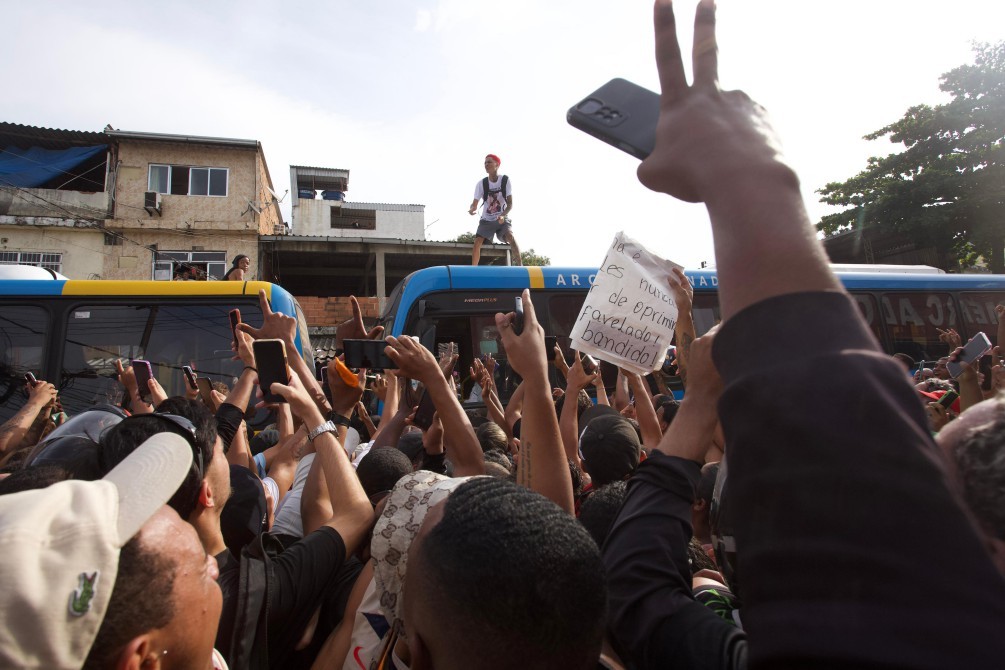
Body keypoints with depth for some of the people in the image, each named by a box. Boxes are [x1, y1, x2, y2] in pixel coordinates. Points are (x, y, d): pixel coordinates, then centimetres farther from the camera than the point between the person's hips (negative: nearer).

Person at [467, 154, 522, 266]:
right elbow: (475, 204, -6)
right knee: (477, 242, -17)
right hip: (486, 220, 2)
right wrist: (471, 209, -31)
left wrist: (503, 215, -32)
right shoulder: (481, 184, -7)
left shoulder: (506, 181, -10)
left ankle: (520, 266, -28)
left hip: (502, 219, -2)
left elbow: (510, 203, -13)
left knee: (510, 237, -28)